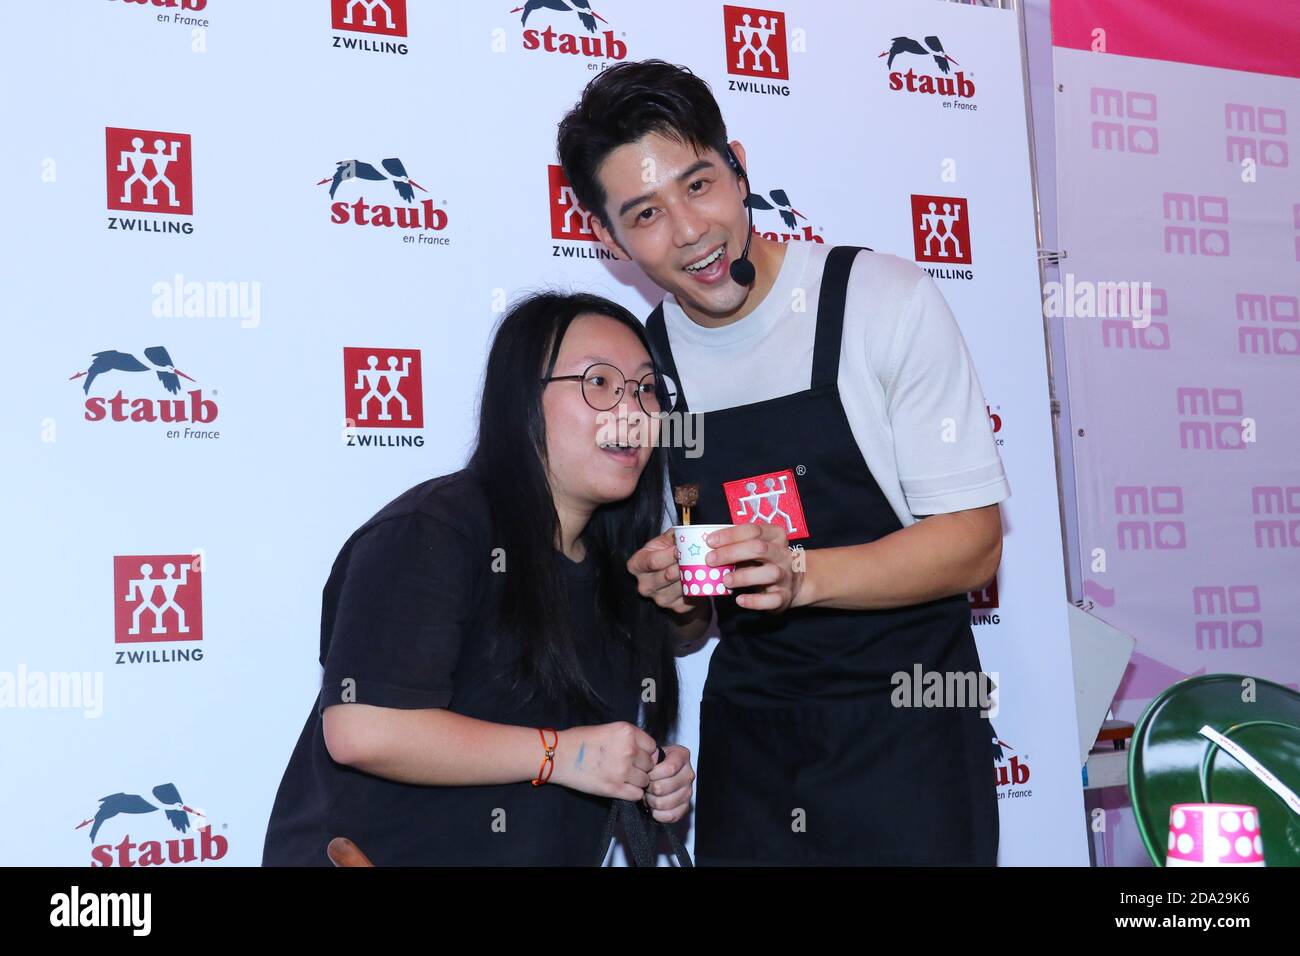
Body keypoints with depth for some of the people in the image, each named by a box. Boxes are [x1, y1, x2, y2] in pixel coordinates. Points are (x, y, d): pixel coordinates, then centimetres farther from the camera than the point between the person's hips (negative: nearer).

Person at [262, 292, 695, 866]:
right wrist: (559, 754, -18)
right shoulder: (433, 530, -13)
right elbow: (362, 730, -23)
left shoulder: (621, 575, 11)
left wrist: (653, 783, 2)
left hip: (551, 852, 7)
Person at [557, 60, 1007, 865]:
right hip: (748, 741, 4)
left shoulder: (885, 300, -12)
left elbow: (973, 543, -13)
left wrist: (800, 573, -28)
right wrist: (670, 596, -14)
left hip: (907, 734, -3)